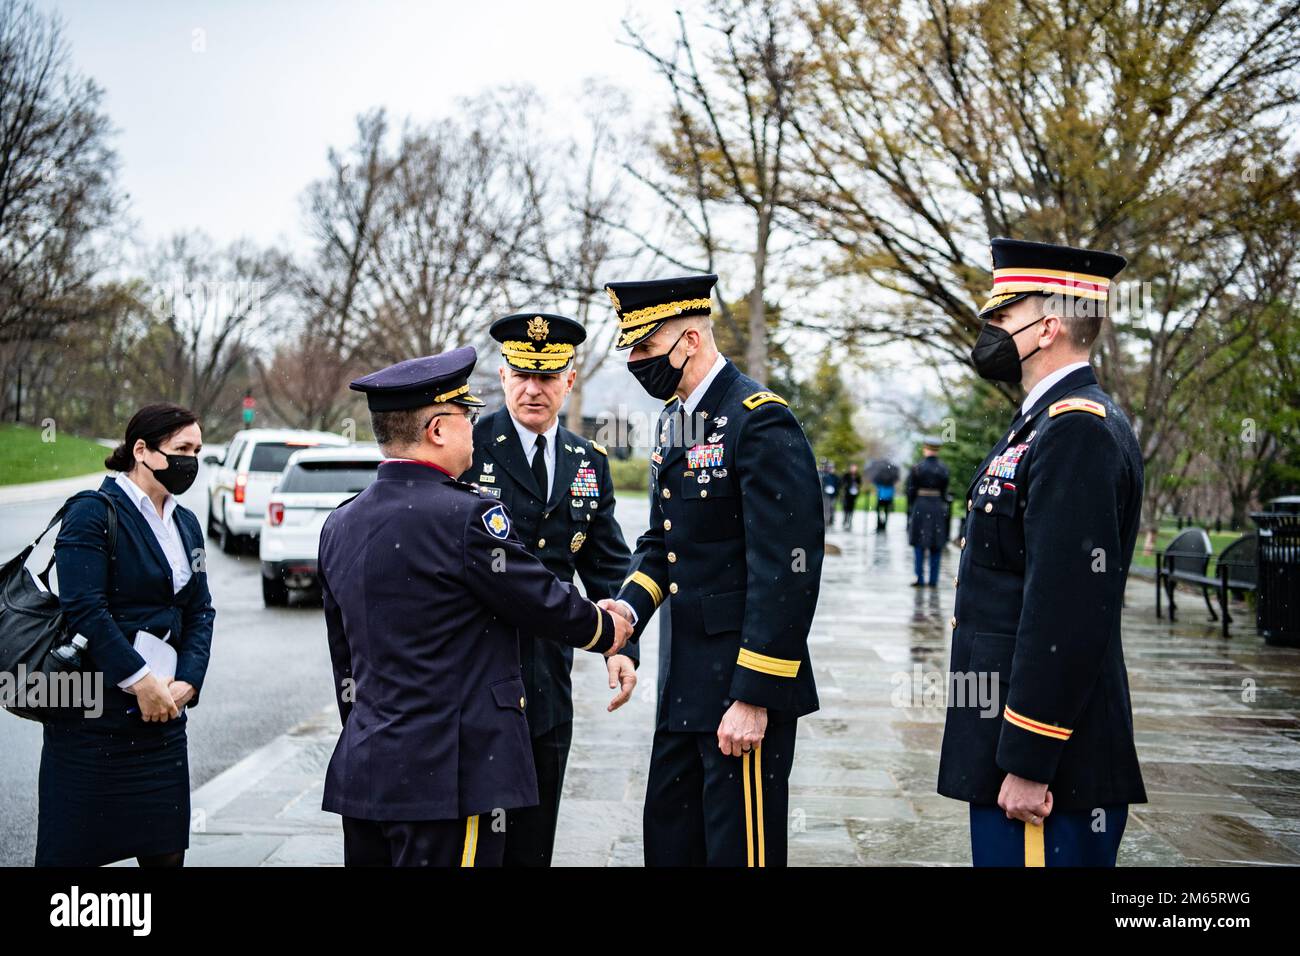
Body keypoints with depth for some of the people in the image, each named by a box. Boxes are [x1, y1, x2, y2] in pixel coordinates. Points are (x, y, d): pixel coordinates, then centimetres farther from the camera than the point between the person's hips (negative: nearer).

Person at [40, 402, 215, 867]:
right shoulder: (92, 513, -8)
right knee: (73, 849, 1)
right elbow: (84, 609, -17)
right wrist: (141, 681, -17)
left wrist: (187, 681, -2)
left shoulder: (186, 524, 14)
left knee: (165, 848, 8)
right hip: (93, 712, -7)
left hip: (162, 708, 7)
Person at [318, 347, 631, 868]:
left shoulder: (339, 524, 9)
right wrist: (607, 630, 14)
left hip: (363, 769, 8)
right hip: (449, 775, -8)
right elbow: (545, 603, -6)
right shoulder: (467, 516, -16)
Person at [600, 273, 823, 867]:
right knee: (668, 839, 17)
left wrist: (754, 696, -21)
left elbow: (787, 571, -21)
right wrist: (628, 606, -2)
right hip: (684, 683, 9)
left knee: (738, 847, 3)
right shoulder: (674, 421, 11)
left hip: (743, 685, -9)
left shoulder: (760, 421, -17)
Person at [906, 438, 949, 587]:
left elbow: (911, 491, -4)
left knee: (919, 545, 4)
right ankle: (933, 580, 8)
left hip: (920, 506, -2)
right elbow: (945, 492, 3)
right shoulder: (944, 469, 1)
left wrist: (910, 509, 5)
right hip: (938, 507, 2)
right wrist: (943, 507, 12)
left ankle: (920, 579, 2)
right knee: (936, 546, 8)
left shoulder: (916, 468, -5)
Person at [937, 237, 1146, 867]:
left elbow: (1067, 613, -24)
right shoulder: (1044, 424, 15)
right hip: (1008, 742, 10)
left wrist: (1028, 762, -23)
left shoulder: (1078, 432, -18)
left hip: (1046, 755, -10)